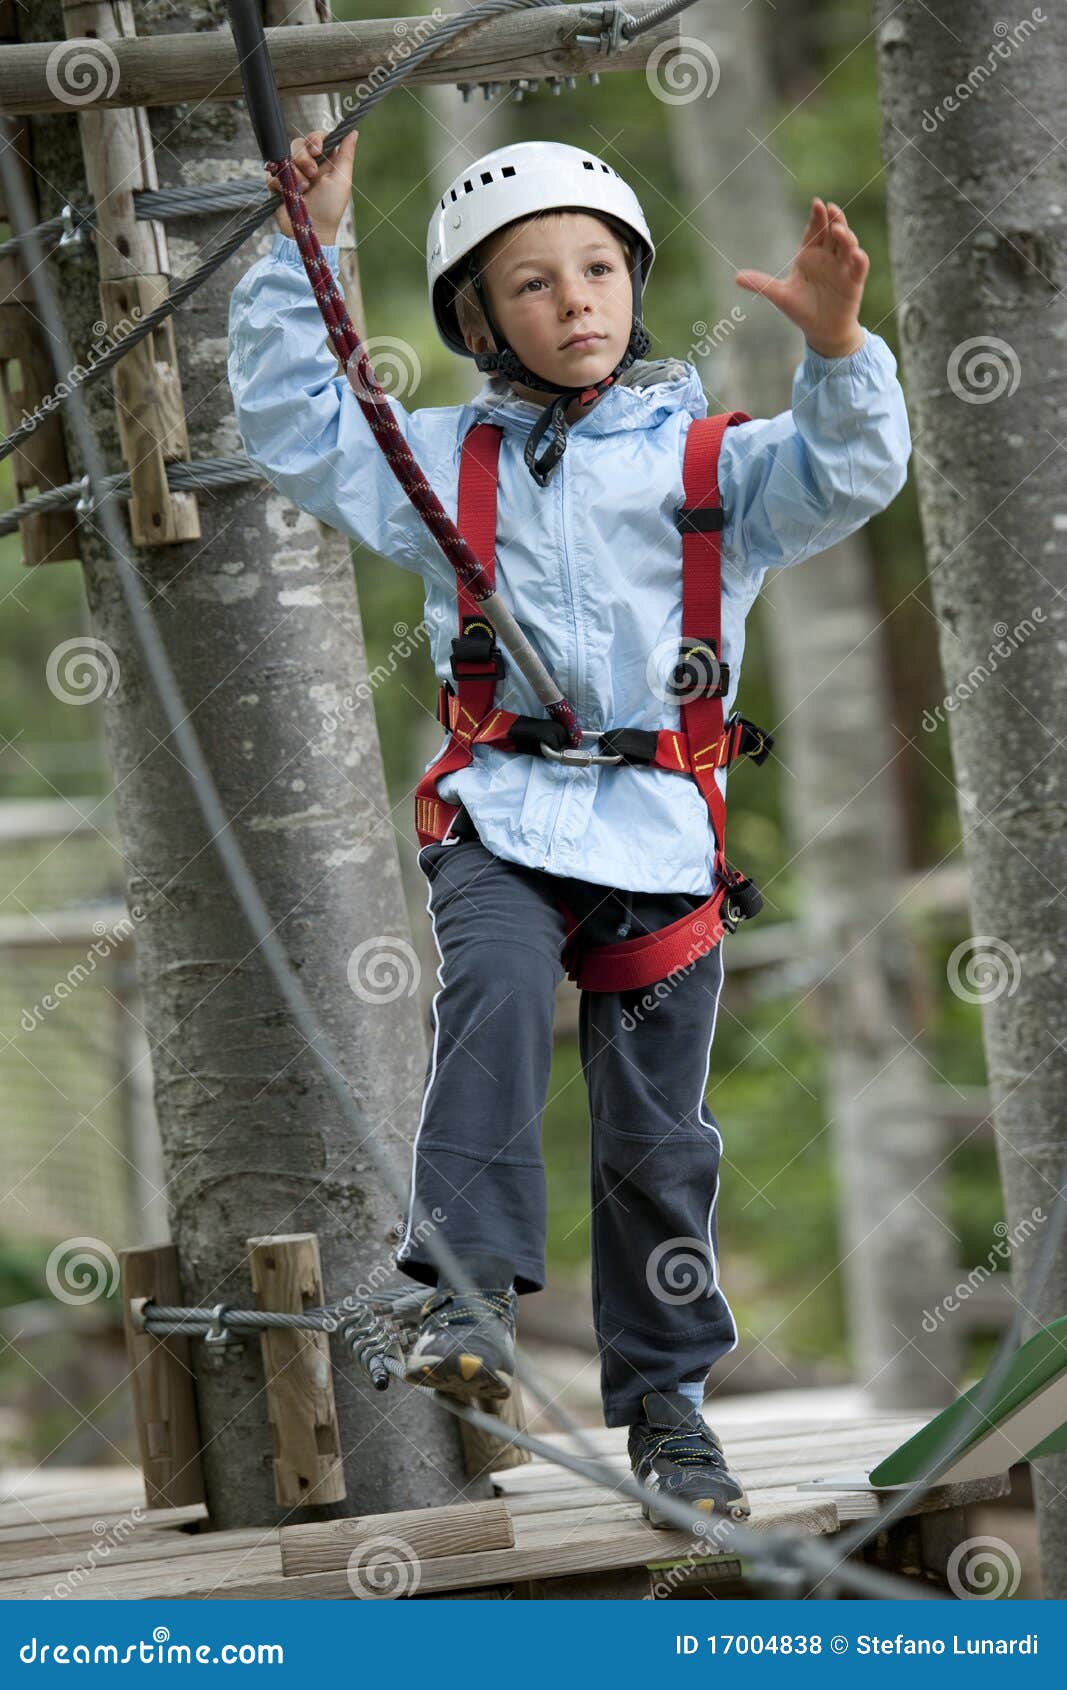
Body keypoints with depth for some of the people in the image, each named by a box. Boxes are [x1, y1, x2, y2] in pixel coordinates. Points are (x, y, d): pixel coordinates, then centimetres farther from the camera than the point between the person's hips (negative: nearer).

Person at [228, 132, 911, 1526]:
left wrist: (838, 349, -24)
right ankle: (469, 1285, -32)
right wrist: (305, 256, 0)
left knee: (656, 1127, 2)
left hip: (660, 835, 0)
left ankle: (665, 1398, 14)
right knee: (498, 992, -31)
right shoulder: (448, 460, 12)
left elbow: (848, 477, -6)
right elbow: (296, 427, 9)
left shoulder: (714, 463, 8)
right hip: (501, 817, 0)